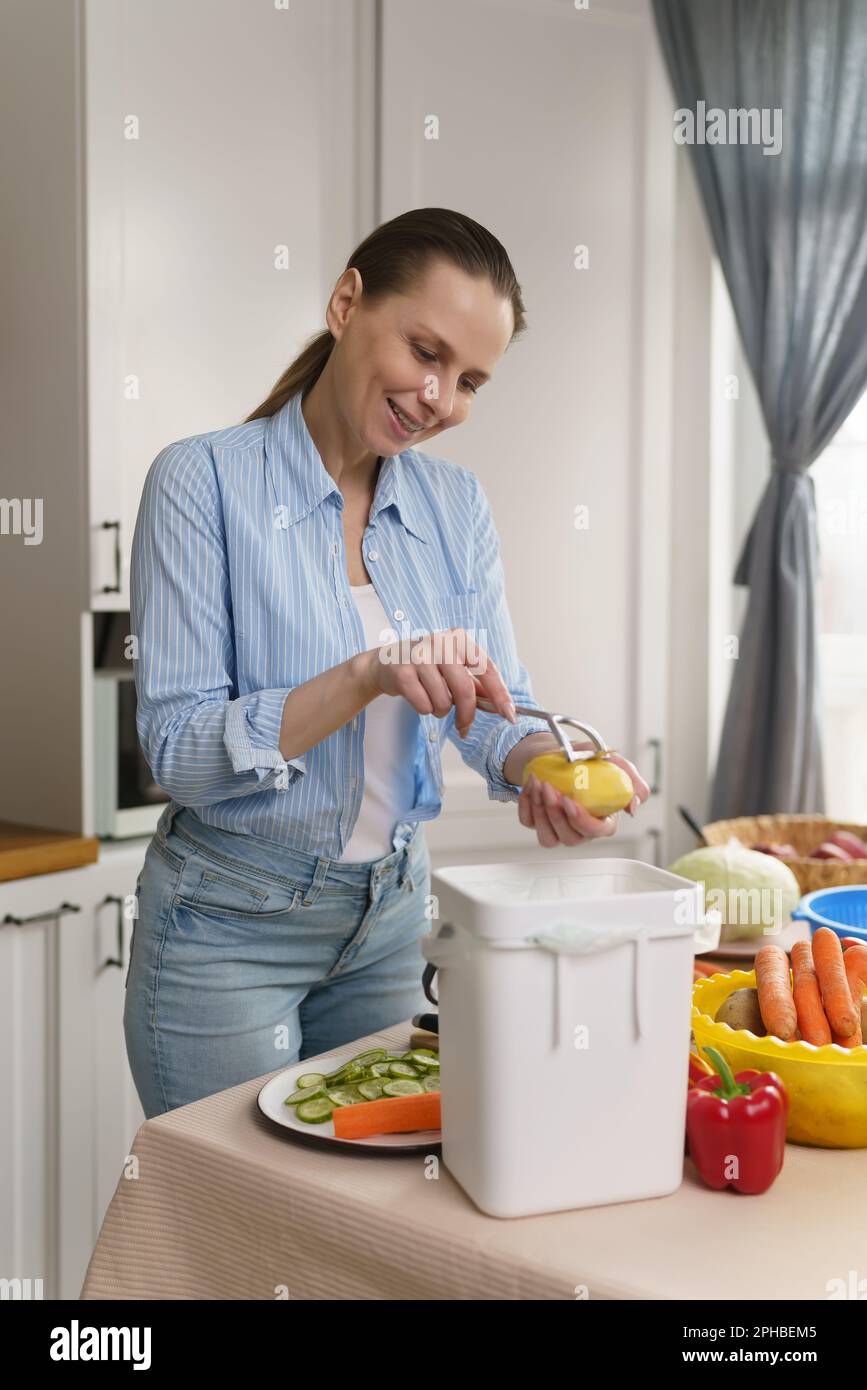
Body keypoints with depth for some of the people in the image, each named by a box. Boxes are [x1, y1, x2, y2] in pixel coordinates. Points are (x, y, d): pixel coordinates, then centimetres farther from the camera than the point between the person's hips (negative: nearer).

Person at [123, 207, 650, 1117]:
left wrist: (543, 764, -23)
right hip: (228, 924, -5)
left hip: (391, 915, 5)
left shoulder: (457, 505, 1)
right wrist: (367, 676, -31)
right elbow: (177, 749, -19)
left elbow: (498, 710, 0)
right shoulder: (203, 479, -14)